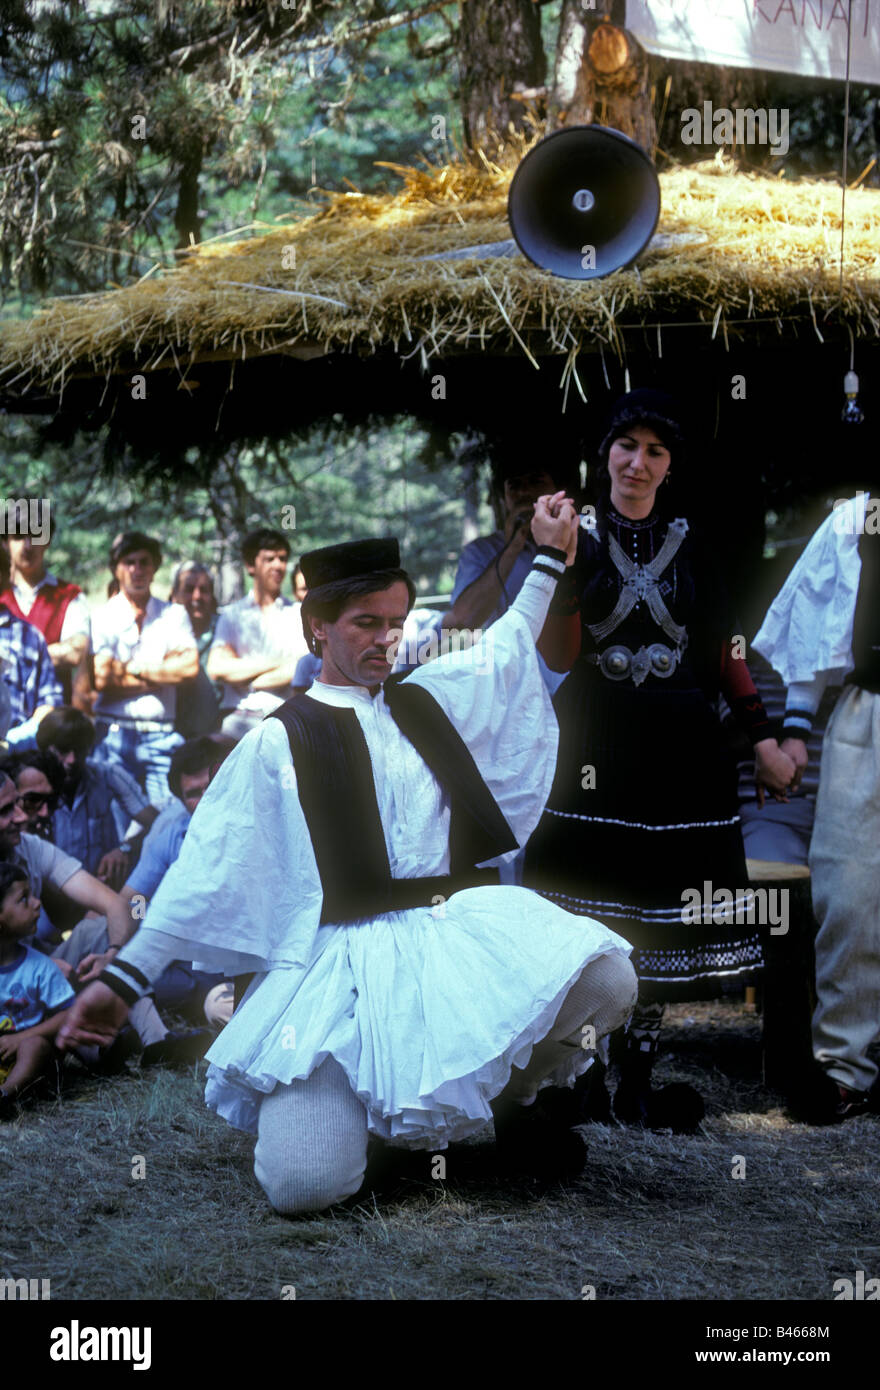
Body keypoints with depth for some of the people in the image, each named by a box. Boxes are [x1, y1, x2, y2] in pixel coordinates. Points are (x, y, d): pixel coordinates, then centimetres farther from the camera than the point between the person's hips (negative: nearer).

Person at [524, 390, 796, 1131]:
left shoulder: (689, 545, 9)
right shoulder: (580, 537, 1)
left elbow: (725, 650, 10)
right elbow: (560, 655, -8)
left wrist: (763, 739, 6)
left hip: (678, 750, 3)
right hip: (594, 749, -2)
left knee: (664, 913, 4)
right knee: (592, 912, -4)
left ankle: (638, 1079, 13)